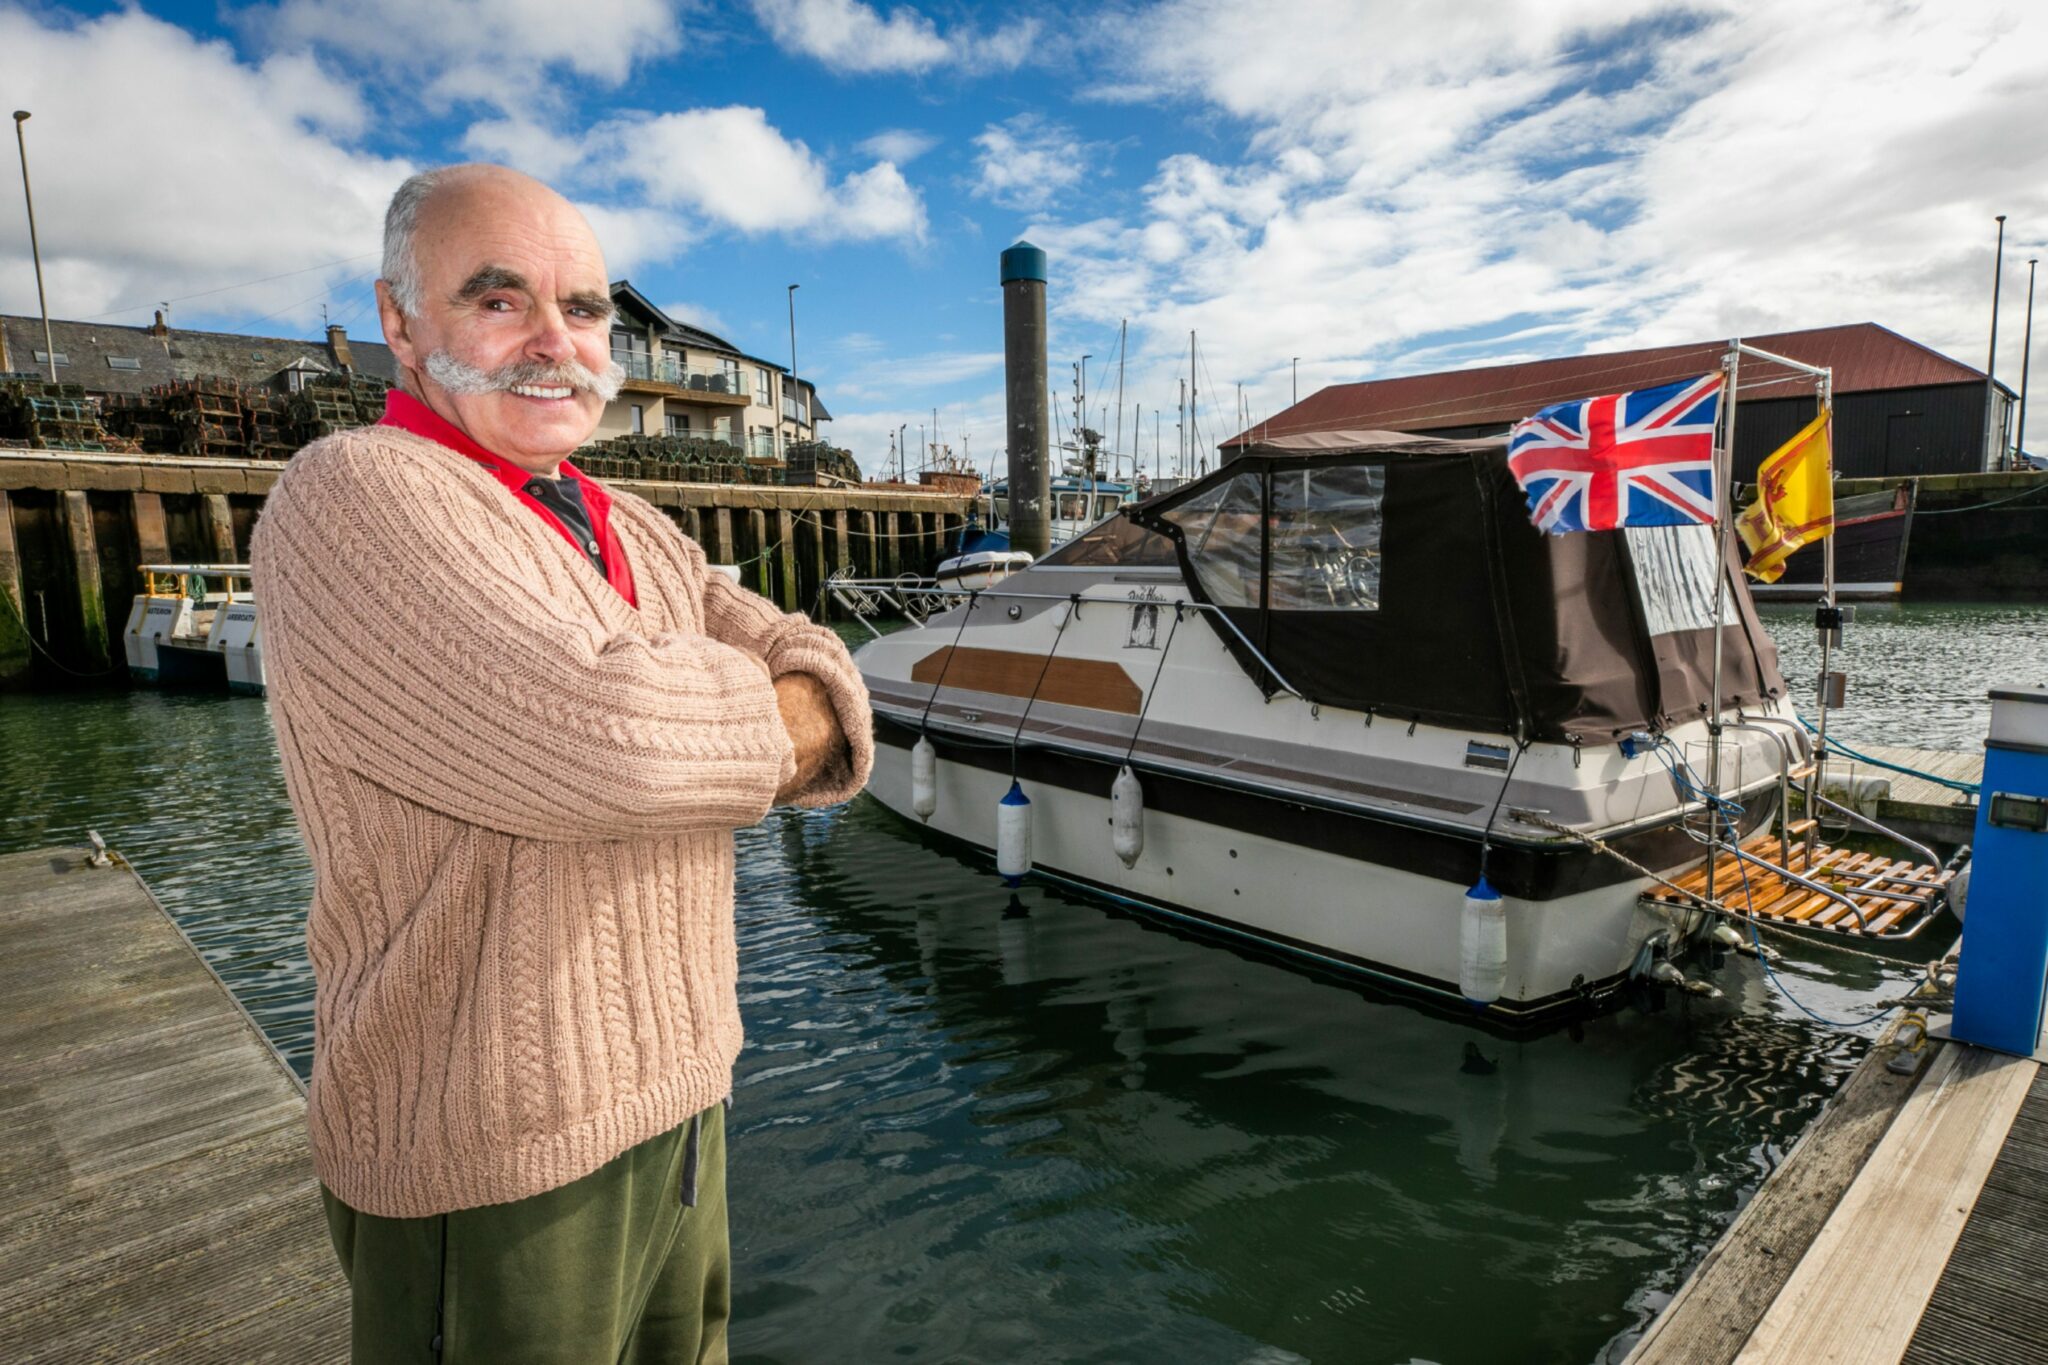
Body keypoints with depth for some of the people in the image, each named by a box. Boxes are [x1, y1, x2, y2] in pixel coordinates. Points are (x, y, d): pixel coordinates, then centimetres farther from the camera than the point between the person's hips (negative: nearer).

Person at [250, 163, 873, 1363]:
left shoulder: (638, 535, 9)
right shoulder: (353, 497, -15)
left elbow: (833, 699, 0)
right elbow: (603, 738, -30)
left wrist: (694, 722, -18)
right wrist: (746, 713, -11)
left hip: (680, 1104, 7)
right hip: (496, 1164, -7)